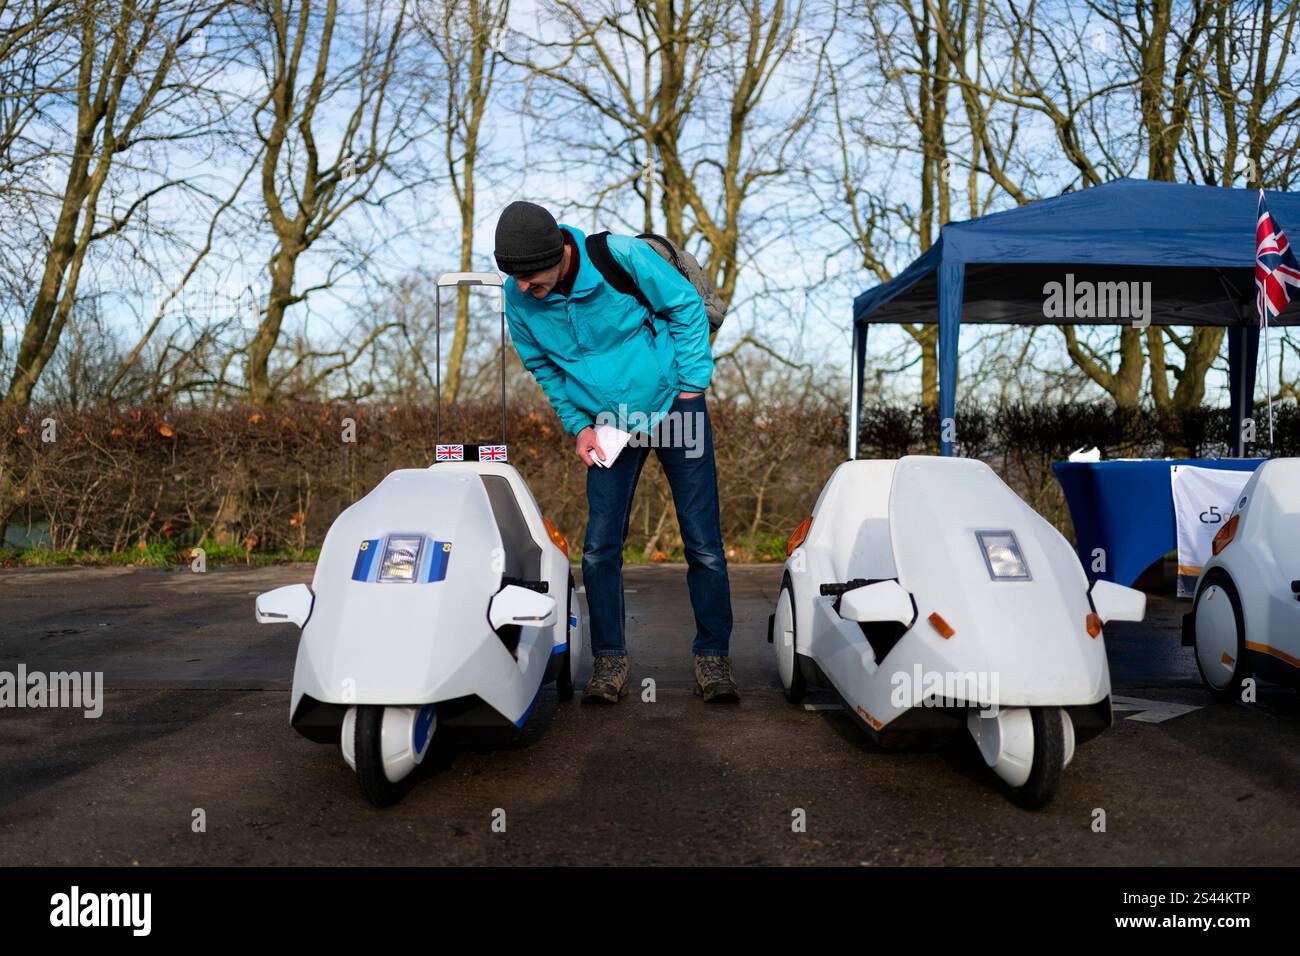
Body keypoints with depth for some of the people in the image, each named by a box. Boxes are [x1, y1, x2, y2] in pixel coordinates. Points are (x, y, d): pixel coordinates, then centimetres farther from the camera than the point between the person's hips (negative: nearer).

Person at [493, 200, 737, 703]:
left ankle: (713, 656, 11)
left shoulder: (623, 257, -22)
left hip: (674, 404, -2)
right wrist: (577, 425, -1)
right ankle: (609, 661, 9)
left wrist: (691, 385, -8)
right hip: (607, 427, 3)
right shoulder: (518, 299, -11)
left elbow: (687, 306, -8)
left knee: (704, 543, -2)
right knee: (599, 547, -5)